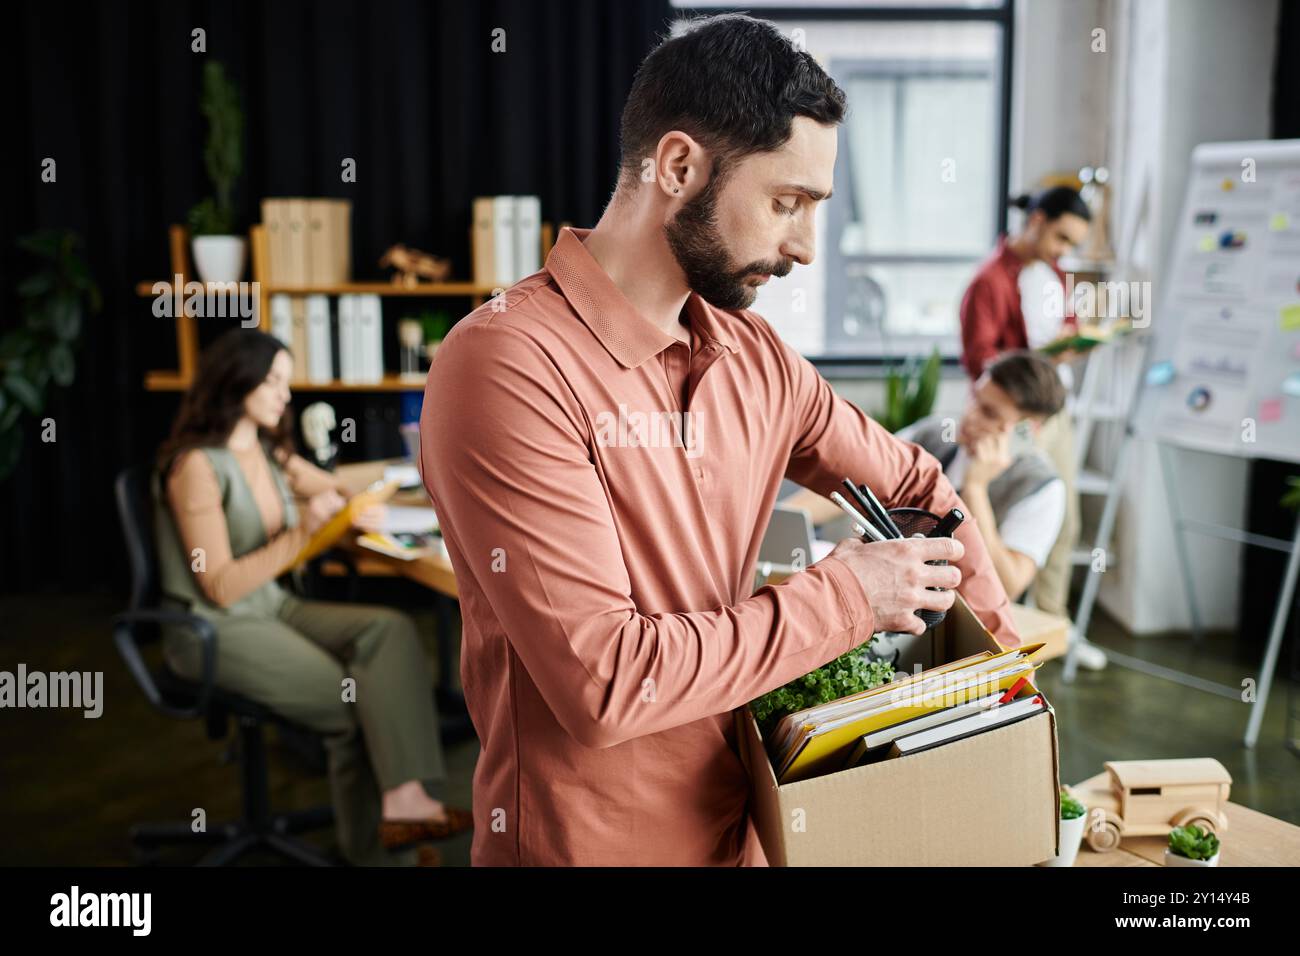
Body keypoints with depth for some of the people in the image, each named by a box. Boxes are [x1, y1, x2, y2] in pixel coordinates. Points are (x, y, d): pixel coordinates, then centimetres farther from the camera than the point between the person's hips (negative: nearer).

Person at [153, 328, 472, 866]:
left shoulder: (268, 450, 8)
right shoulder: (196, 465, -16)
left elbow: (340, 492, 25)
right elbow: (221, 588, -18)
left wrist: (357, 509, 1)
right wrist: (302, 534, -26)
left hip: (273, 610, 7)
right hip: (213, 631, -7)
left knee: (390, 630, -20)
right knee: (348, 702, -23)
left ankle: (404, 799, -30)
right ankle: (374, 846, -3)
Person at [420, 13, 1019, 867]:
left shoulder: (753, 357, 0)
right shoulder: (507, 366, -23)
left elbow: (914, 485, 15)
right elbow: (605, 679, -27)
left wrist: (1004, 644, 5)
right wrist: (844, 596, -18)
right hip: (588, 840, -6)